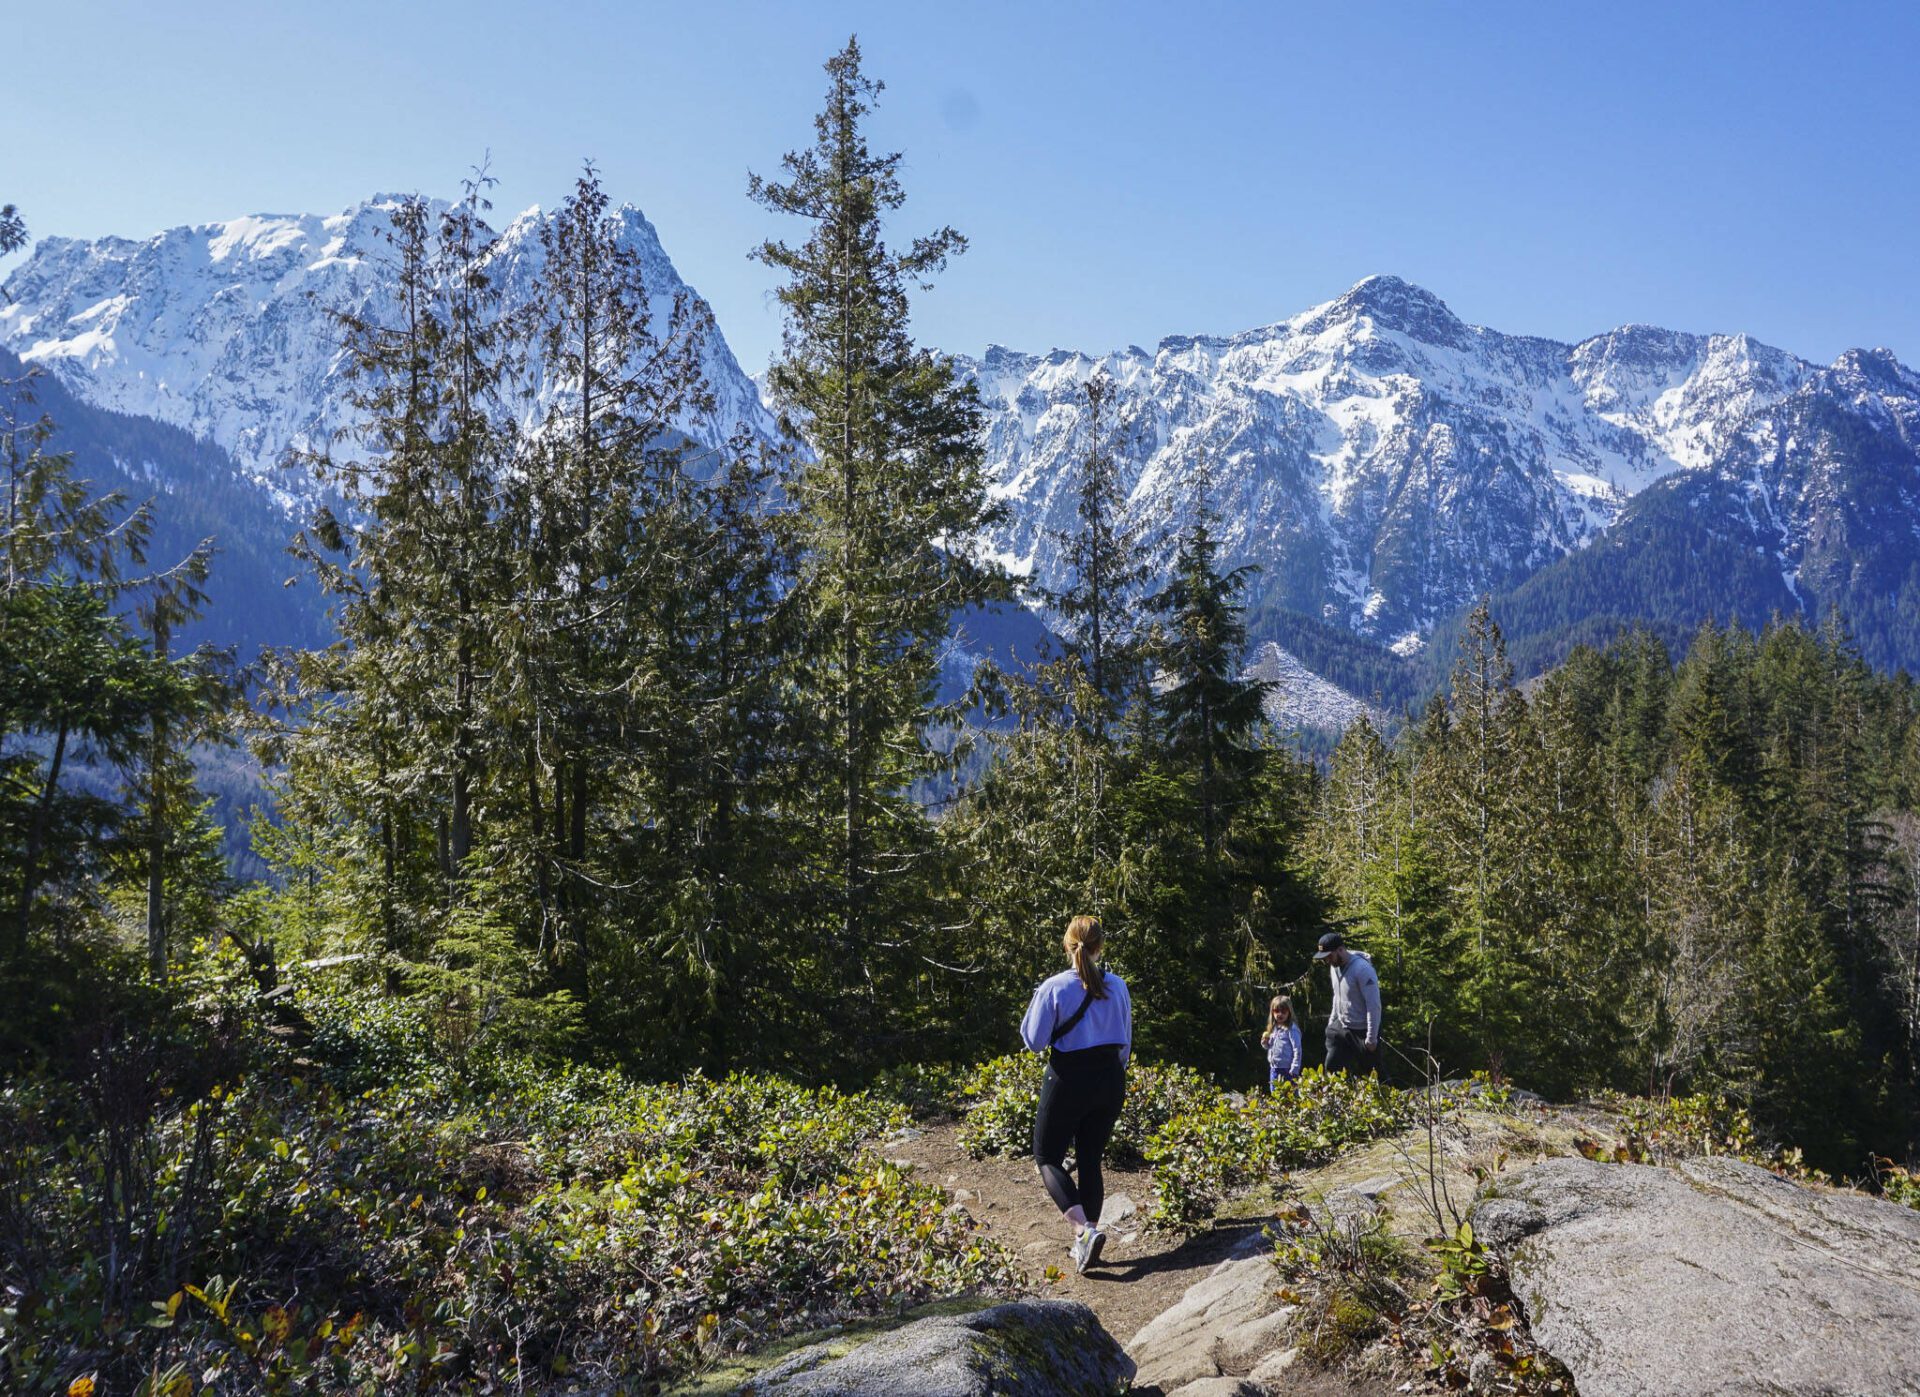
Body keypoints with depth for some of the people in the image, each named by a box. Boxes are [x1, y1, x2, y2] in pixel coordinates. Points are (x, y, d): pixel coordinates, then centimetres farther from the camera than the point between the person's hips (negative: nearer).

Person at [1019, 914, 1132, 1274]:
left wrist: (1037, 1006, 6)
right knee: (1091, 1160, 15)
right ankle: (1084, 1242, 16)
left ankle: (1086, 1229, -13)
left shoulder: (1054, 988, -14)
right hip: (1110, 1080, 5)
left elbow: (1034, 1041, -9)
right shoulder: (1118, 987, 0)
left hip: (1068, 1081, -5)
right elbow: (1125, 1042, 10)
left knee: (1047, 1157, 7)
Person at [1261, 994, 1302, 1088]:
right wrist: (1265, 1043, 2)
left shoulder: (1291, 1029, -12)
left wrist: (1294, 1070, -18)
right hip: (1274, 1069, 8)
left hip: (1287, 1070, -8)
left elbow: (1297, 1050, -15)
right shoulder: (1273, 1028, 11)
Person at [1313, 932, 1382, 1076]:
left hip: (1362, 1032, -7)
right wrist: (1332, 1021, 14)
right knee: (1331, 1068, 1)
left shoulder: (1362, 969, -23)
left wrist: (1371, 1039, -21)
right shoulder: (1334, 966, 3)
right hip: (1341, 1027, 7)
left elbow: (1374, 1006, -22)